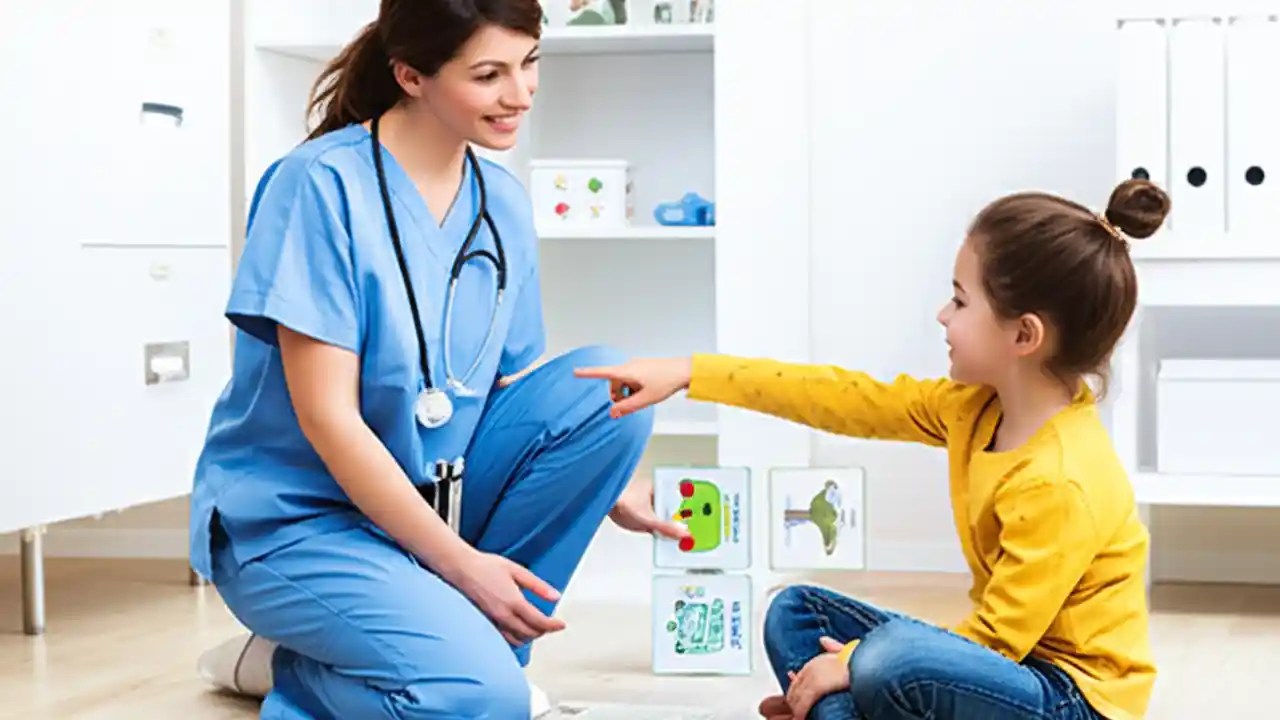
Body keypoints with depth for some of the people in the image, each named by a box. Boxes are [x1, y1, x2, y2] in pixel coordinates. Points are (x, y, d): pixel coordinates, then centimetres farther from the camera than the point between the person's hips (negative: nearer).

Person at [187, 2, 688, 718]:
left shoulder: (503, 203, 2)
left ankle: (454, 633, -5)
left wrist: (614, 492, -3)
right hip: (296, 519, -7)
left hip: (430, 495, 7)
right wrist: (458, 560, -19)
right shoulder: (325, 184, -18)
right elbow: (326, 417, -20)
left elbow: (521, 388, 11)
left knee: (606, 386, -12)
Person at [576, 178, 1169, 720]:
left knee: (892, 661, -36)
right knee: (795, 613, 8)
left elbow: (999, 640, -23)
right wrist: (691, 375, 4)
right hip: (1016, 662, 9)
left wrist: (853, 664, -16)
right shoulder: (976, 407, -1)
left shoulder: (1060, 484, -27)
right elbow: (852, 400, 4)